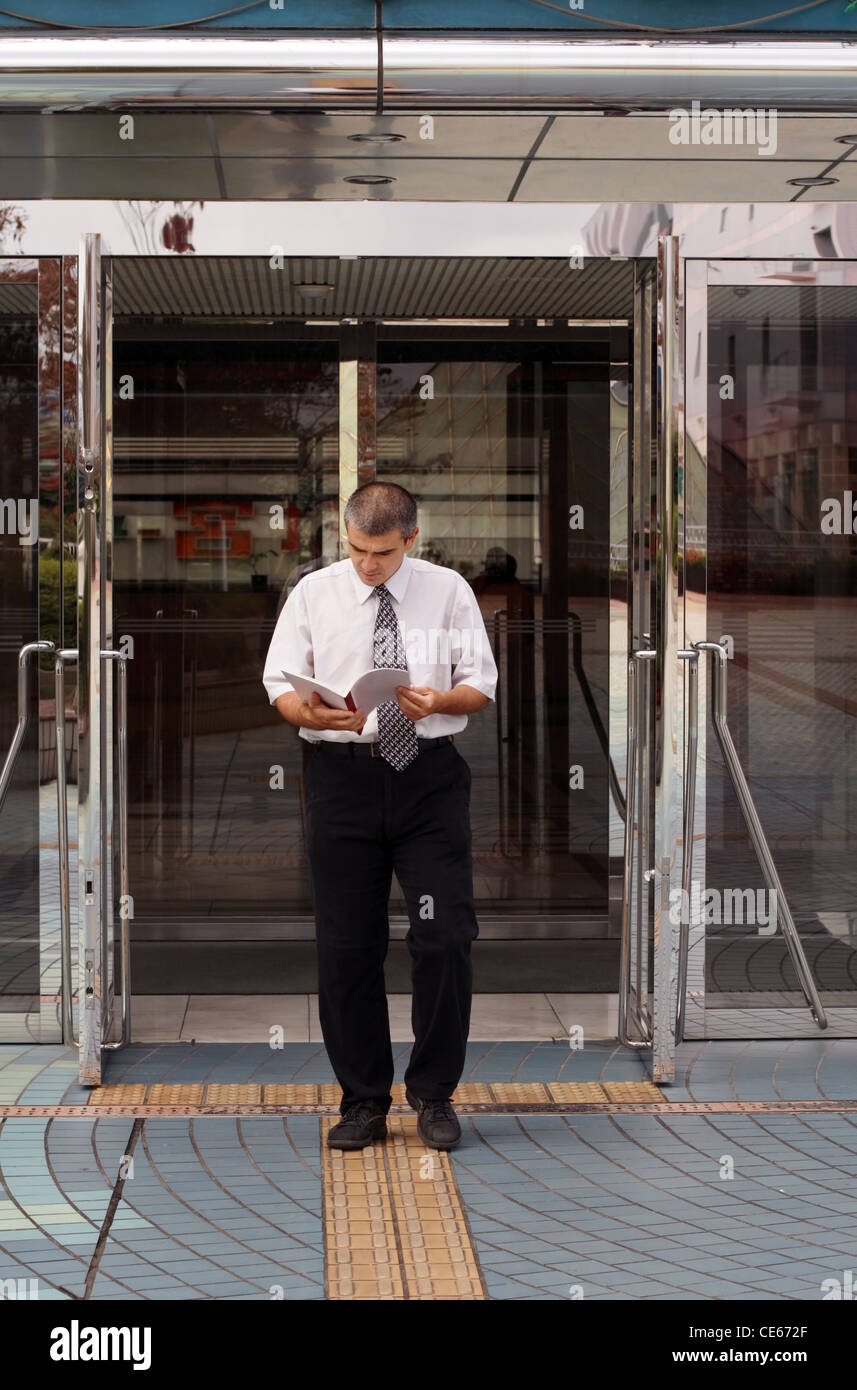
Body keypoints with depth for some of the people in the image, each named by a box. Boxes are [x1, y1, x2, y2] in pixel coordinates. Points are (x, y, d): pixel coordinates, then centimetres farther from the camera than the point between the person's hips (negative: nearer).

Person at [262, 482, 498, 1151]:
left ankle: (434, 1094, 11)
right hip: (343, 776, 1)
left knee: (446, 939, -6)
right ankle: (364, 1102, 15)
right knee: (346, 946, 3)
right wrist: (313, 713, -18)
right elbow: (281, 684, 5)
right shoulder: (314, 593, 6)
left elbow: (481, 685, 5)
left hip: (430, 777, -1)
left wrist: (437, 701, -16)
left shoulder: (448, 591, 5)